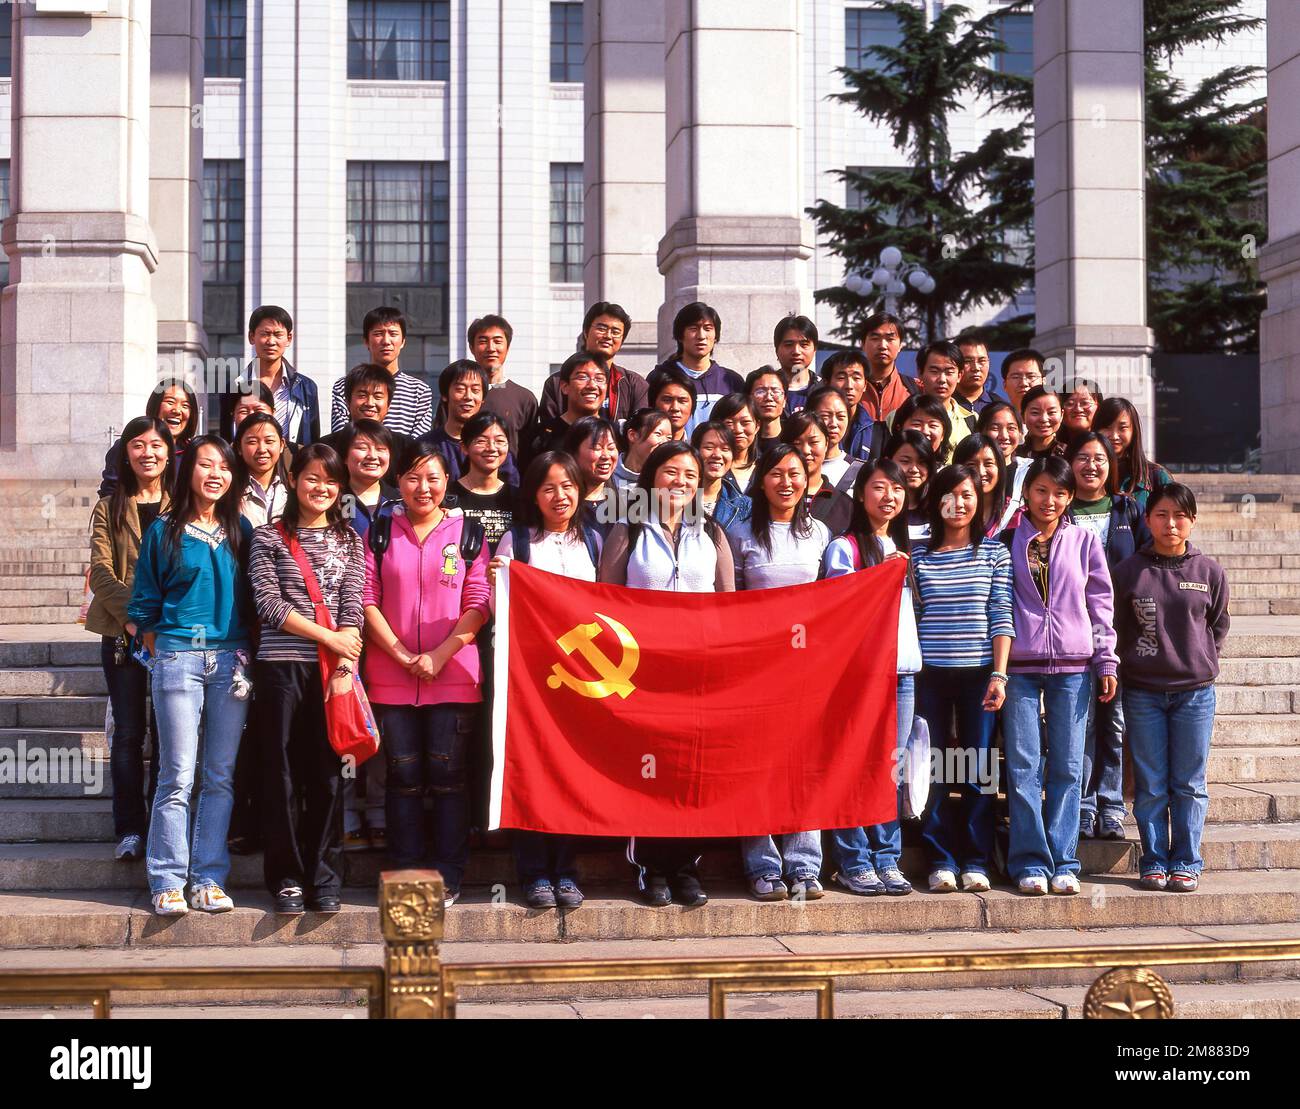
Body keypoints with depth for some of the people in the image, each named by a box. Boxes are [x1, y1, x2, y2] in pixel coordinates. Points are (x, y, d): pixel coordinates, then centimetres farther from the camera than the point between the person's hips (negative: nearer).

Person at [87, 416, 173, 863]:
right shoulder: (109, 509, 7)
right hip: (122, 632, 0)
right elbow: (101, 571, -2)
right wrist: (131, 615, -18)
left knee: (167, 731, 3)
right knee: (128, 731, 1)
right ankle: (129, 829, 6)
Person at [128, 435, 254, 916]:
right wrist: (162, 655, 2)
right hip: (178, 660, -3)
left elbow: (252, 600, 14)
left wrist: (244, 655, 5)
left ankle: (209, 879, 9)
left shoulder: (240, 531, 11)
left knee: (220, 777, 4)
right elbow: (144, 605, 7)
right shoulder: (164, 531, 4)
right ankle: (168, 882, 3)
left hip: (230, 661, 3)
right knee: (178, 776, -4)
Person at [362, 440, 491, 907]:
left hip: (453, 676, -1)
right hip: (391, 676, 1)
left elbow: (478, 605, 1)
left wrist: (439, 655, -10)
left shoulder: (467, 532, 7)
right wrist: (403, 655, -8)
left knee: (447, 776, -1)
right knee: (403, 777, 4)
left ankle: (447, 877, 6)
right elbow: (368, 601, 3)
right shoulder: (380, 532, 10)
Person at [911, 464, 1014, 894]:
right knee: (934, 769, 1)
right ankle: (940, 861, 8)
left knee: (979, 769, 0)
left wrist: (999, 674, -5)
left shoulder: (994, 553, 6)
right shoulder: (918, 555, 7)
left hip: (978, 673, 0)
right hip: (930, 675, 1)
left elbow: (1001, 617, 1)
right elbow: (908, 616, 8)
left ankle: (976, 862, 8)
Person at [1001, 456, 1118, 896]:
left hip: (1073, 666, 1)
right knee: (1023, 767, -4)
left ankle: (1063, 863, 7)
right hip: (1020, 666, -1)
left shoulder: (1084, 542, 9)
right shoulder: (1008, 541, 8)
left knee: (1067, 768, 1)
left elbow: (1102, 604, 11)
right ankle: (1030, 863, 2)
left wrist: (1106, 662, 5)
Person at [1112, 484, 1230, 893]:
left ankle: (1186, 863, 13)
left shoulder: (1210, 572, 3)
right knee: (1150, 785, 4)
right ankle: (1154, 862, 13)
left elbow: (1218, 627, 12)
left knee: (1189, 784, 5)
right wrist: (1136, 663, 2)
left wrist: (1199, 662, 6)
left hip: (1195, 690, 0)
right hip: (1143, 692, 0)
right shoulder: (1128, 571, 1)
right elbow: (1118, 628, 7)